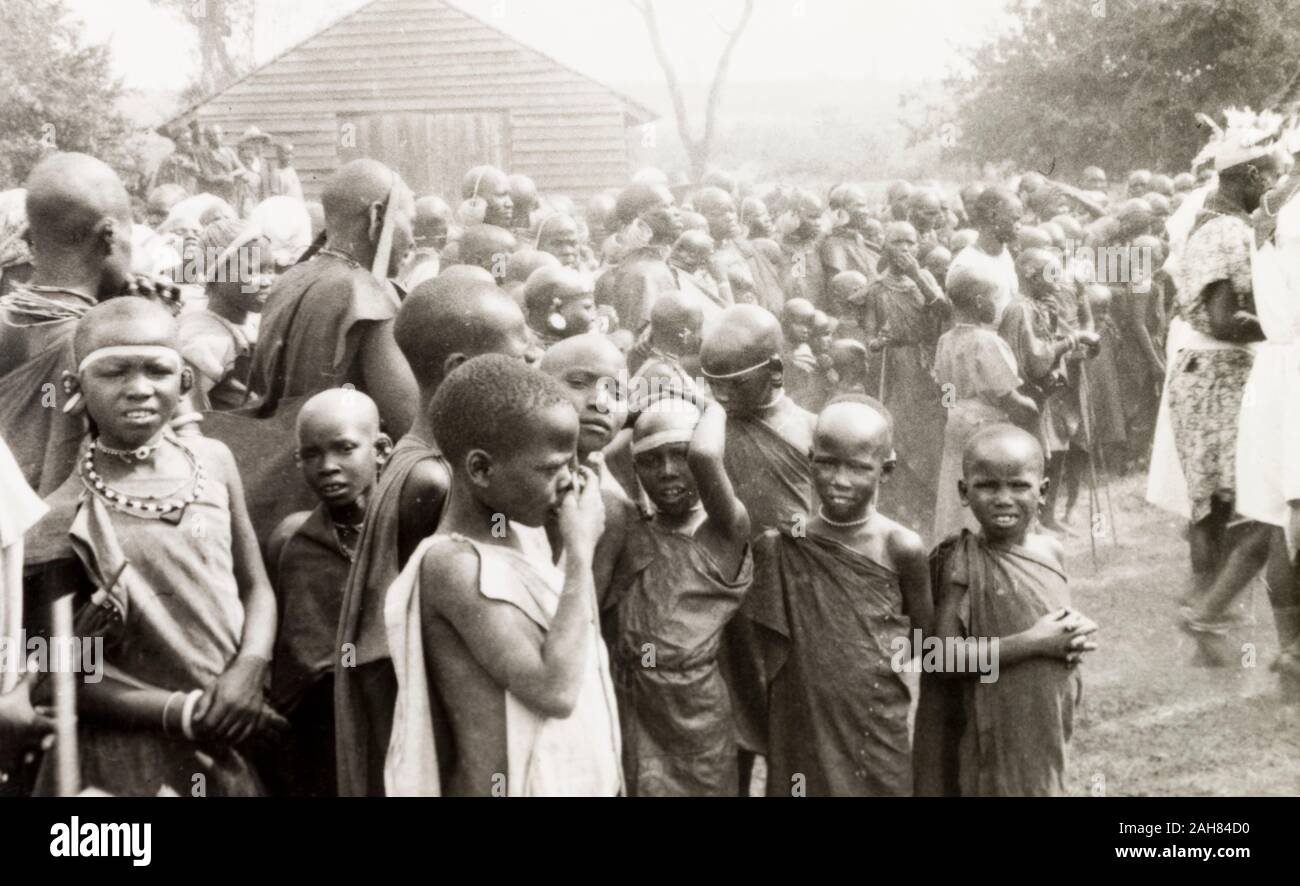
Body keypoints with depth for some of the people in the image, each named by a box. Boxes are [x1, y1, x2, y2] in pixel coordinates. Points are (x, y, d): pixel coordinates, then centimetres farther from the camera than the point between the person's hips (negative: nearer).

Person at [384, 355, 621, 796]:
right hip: (510, 787, -8)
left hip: (578, 780, 8)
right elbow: (554, 690, -26)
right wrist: (580, 552, -21)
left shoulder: (526, 531, 4)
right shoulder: (452, 563, -20)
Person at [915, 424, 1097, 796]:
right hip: (992, 742, -6)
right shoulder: (960, 563, -14)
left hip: (1045, 736, 6)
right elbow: (942, 656, -21)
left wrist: (1076, 634, -6)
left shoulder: (1052, 553, 3)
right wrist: (1033, 643, -20)